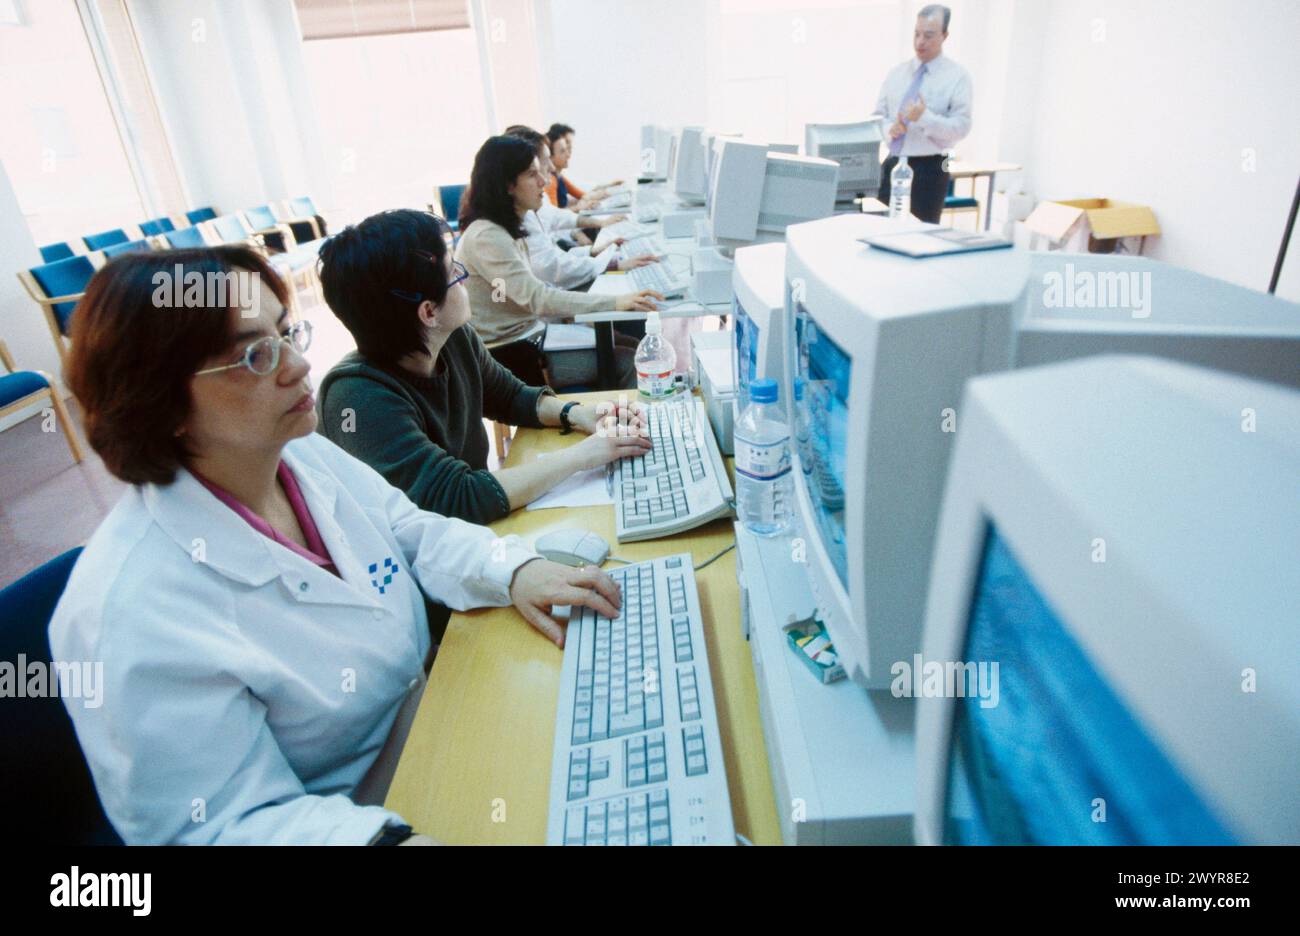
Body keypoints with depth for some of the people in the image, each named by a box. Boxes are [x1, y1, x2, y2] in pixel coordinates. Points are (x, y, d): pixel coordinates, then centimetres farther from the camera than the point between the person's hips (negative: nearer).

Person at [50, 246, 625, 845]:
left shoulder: (302, 453, -6)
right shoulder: (132, 621, -29)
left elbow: (414, 532, 5)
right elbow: (223, 826, -23)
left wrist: (515, 570, -12)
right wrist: (391, 836, -38)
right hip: (354, 816, -6)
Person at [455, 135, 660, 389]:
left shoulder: (506, 227, 11)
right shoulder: (486, 236, -19)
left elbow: (529, 290, 10)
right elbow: (536, 298, -25)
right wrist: (615, 302, -27)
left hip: (530, 331, 9)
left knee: (634, 347, -2)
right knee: (628, 363, -18)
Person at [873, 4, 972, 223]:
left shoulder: (957, 76, -3)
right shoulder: (897, 72, 10)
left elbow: (961, 126, -10)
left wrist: (925, 117, -26)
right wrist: (889, 127, -13)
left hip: (928, 169, -4)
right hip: (892, 164, 4)